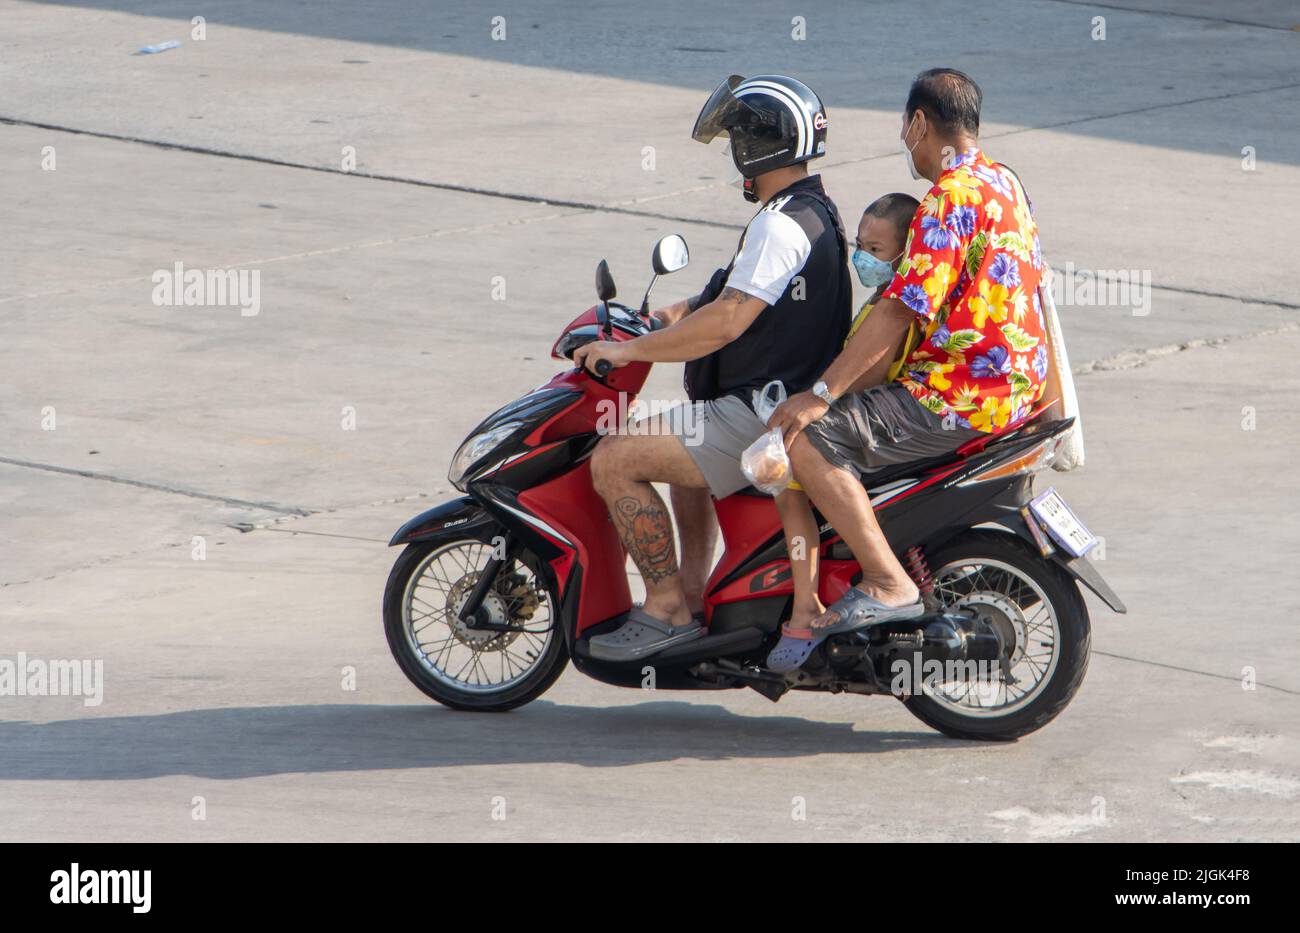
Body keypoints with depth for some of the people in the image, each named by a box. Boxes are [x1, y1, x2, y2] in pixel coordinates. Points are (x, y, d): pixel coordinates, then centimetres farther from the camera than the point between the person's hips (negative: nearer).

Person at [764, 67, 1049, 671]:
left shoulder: (951, 199, -17)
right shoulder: (1004, 184, 14)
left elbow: (902, 310, -23)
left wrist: (820, 394, -21)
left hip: (960, 395, -10)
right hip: (1014, 382, 10)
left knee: (807, 438, -18)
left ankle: (889, 585, -20)